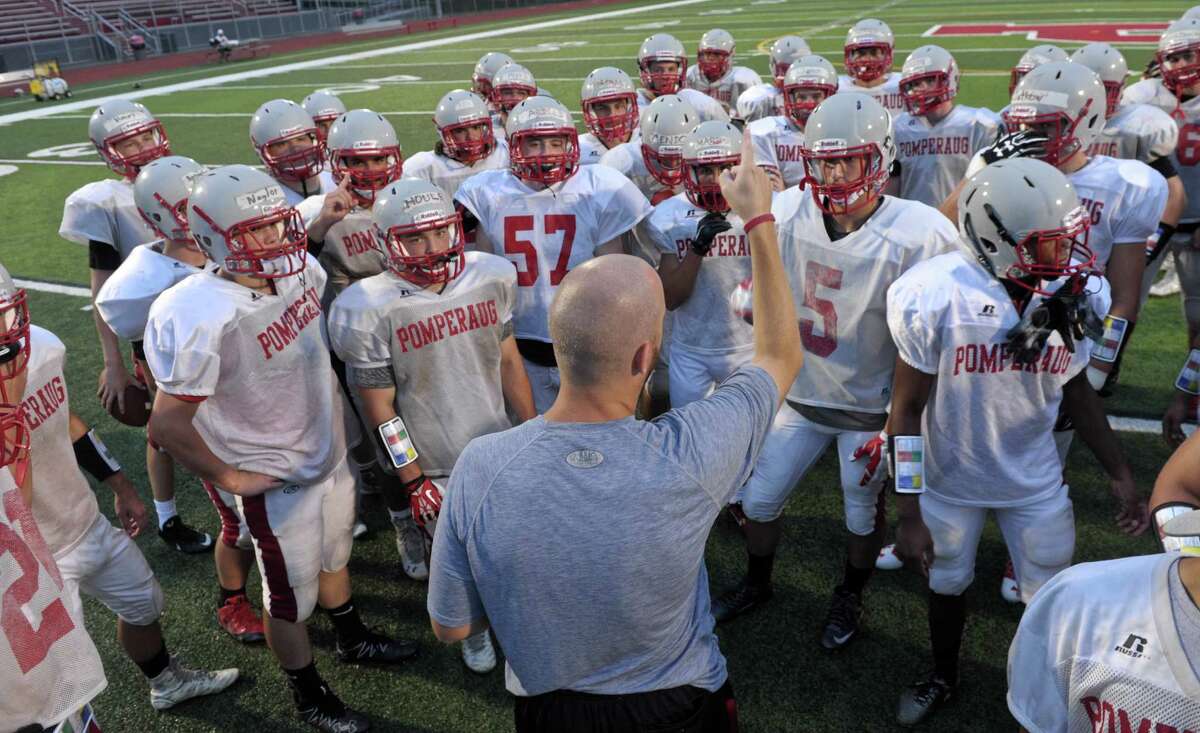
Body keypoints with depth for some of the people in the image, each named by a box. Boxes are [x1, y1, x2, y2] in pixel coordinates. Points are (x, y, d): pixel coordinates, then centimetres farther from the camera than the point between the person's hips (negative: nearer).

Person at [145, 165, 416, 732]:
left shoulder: (302, 271, -10)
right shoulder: (203, 318, -32)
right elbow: (168, 426, -25)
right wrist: (229, 476, -14)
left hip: (330, 453, 7)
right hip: (276, 482, -6)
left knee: (333, 557, 30)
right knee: (292, 598, 16)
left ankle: (353, 640, 57)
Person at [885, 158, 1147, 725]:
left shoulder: (1079, 295, -14)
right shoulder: (936, 295, -26)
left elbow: (1075, 390, 4)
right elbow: (908, 409, -17)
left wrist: (1120, 475, 6)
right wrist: (908, 515, -16)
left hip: (1035, 482, 3)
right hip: (949, 479, -2)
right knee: (947, 585, 20)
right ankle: (942, 678, 49)